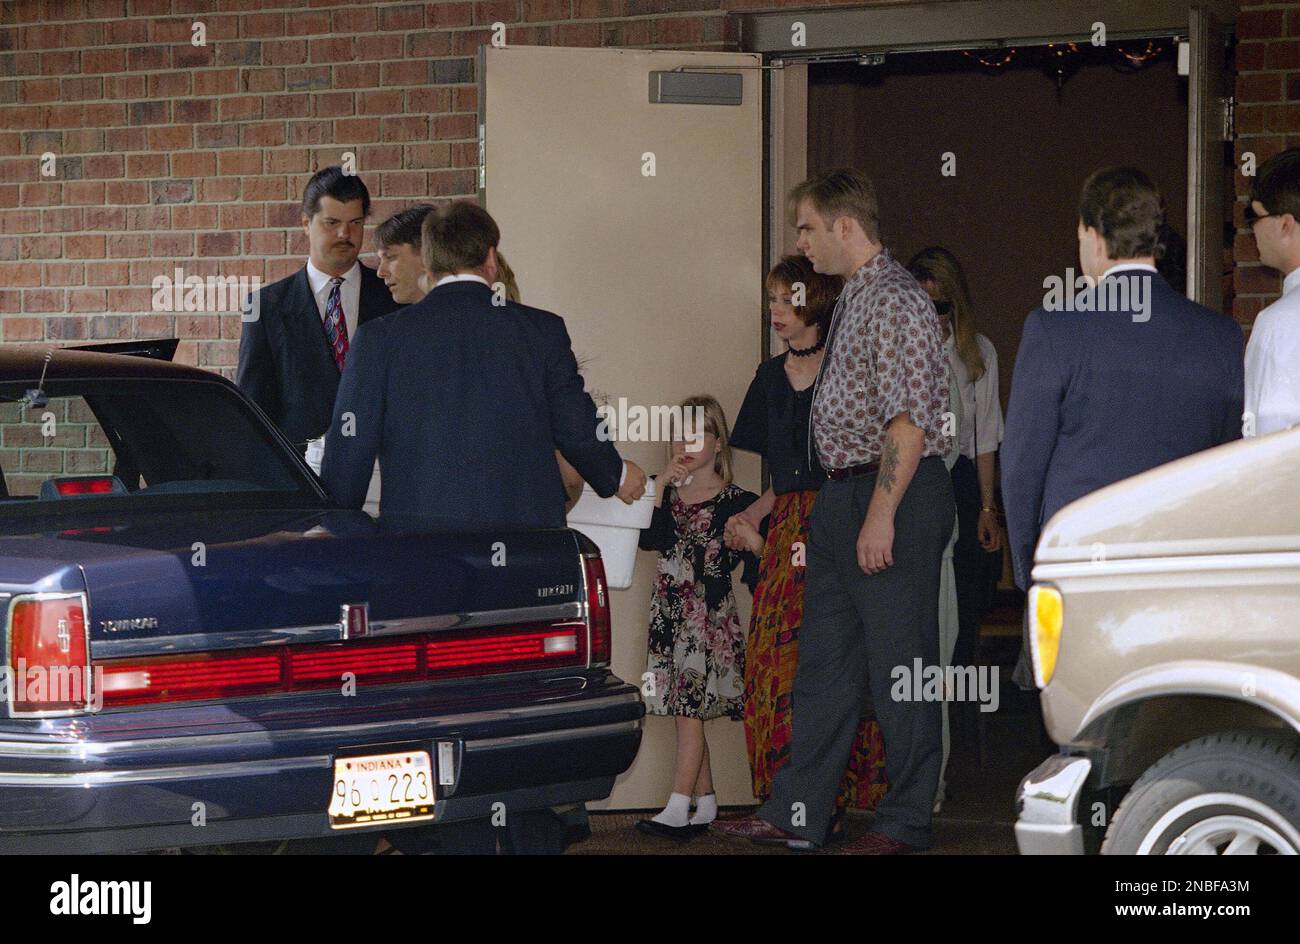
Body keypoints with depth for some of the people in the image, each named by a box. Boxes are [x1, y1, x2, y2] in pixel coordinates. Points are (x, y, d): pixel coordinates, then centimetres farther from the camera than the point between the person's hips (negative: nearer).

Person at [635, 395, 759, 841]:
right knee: (689, 714, 6)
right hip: (670, 613, 5)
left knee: (689, 711, -11)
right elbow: (649, 539, -7)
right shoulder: (663, 493, 12)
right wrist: (660, 486, -10)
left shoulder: (736, 501, -2)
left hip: (711, 615, -5)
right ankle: (706, 807, 12)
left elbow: (755, 567, 4)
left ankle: (678, 810, -14)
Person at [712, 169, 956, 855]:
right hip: (842, 492, 10)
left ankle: (906, 822, 6)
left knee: (899, 662, -2)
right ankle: (798, 814, 17)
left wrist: (881, 514, -23)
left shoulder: (895, 301, -14)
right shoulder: (854, 297, 16)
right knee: (824, 657, 12)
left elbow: (908, 422, -20)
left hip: (893, 493, -10)